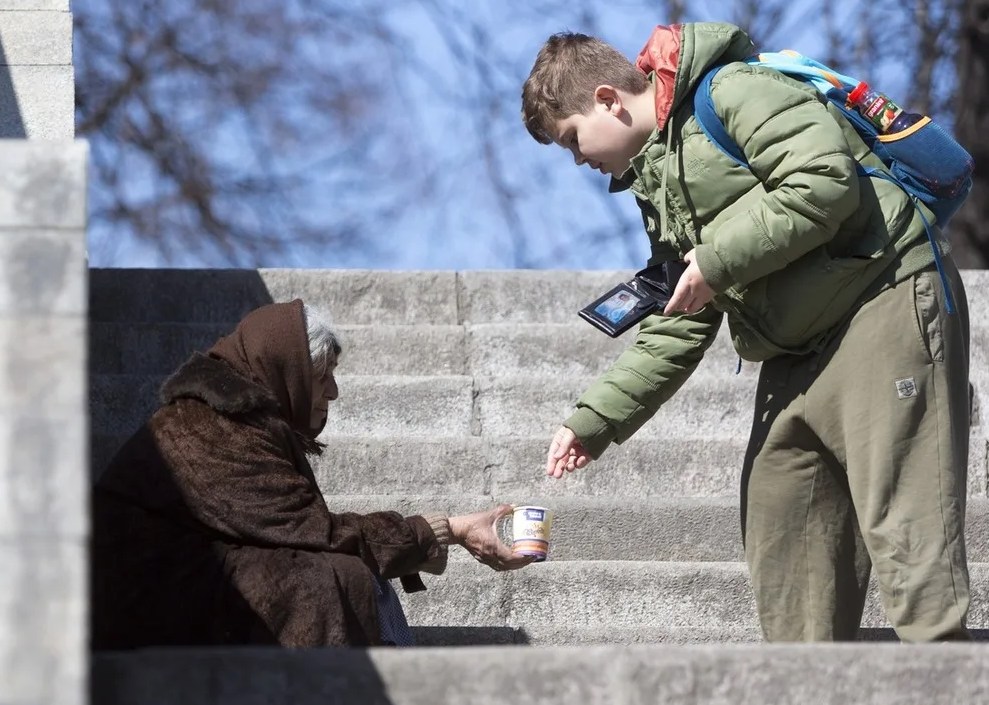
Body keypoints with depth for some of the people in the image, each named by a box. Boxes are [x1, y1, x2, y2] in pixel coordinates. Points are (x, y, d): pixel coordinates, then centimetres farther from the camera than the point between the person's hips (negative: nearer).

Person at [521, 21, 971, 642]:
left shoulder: (734, 91, -7)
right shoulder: (656, 183, 22)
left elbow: (825, 182, -22)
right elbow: (679, 329, 25)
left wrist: (718, 264, -15)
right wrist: (595, 421, 18)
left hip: (887, 305, -10)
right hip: (795, 354, 10)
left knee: (900, 529, -18)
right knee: (779, 542, 6)